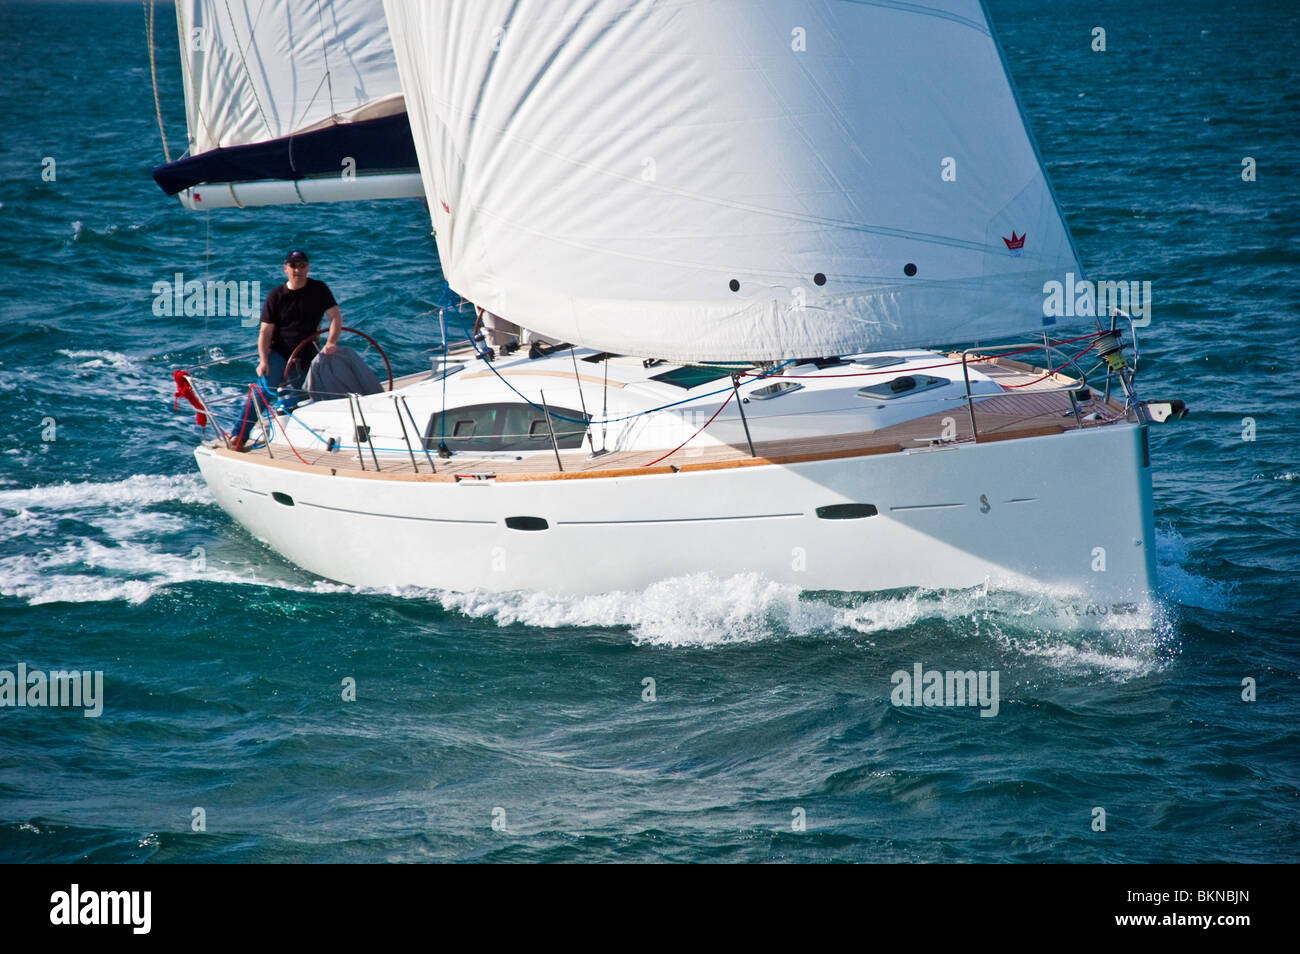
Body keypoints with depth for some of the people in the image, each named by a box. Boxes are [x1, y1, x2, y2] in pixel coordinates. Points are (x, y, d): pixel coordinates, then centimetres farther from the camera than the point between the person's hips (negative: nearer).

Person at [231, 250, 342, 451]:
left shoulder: (319, 290, 2)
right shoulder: (276, 296, -1)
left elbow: (336, 317, -4)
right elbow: (265, 331, -3)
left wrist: (331, 342, -22)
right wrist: (263, 360, -16)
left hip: (306, 358, 2)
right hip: (278, 353, -2)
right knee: (262, 391, -20)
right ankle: (239, 437, -24)